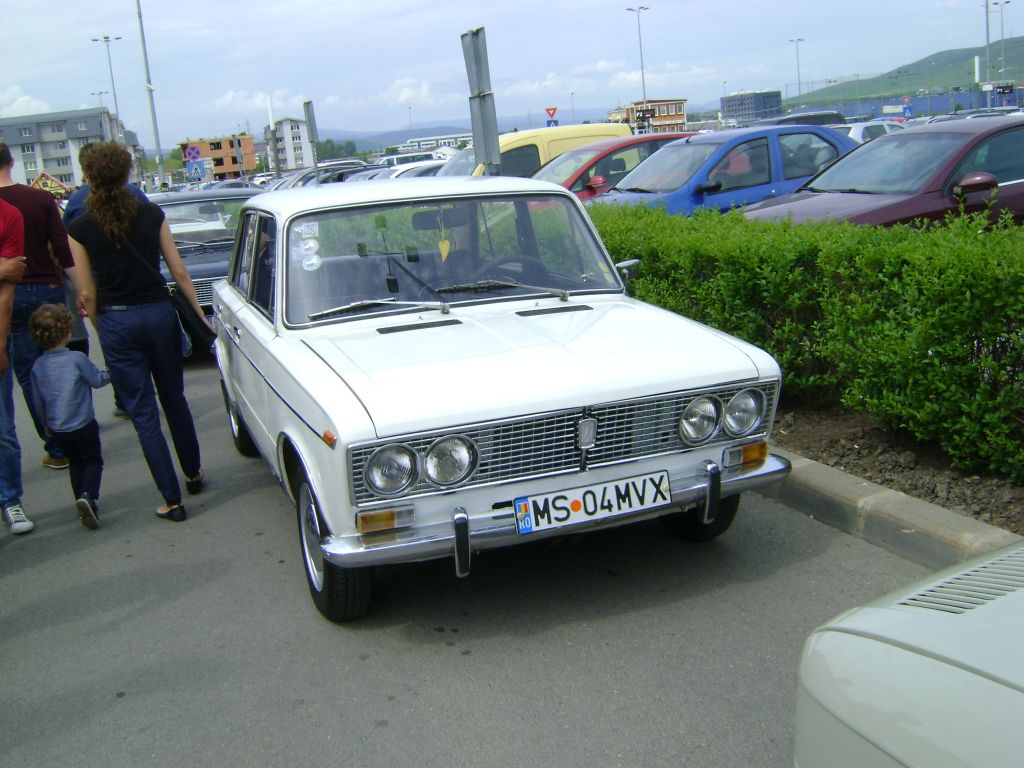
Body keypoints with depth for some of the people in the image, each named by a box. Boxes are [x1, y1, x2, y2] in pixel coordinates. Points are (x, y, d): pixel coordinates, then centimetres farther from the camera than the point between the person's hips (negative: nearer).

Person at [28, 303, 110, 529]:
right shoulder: (76, 359, -16)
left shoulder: (38, 366, 0)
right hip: (83, 425, -5)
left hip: (57, 429, 5)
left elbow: (38, 401, 9)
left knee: (75, 464, 19)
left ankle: (83, 505, 17)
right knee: (93, 461, 6)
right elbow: (98, 380, -5)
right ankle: (88, 496, -18)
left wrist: (46, 424, 22)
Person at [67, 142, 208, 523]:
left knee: (143, 413, 4)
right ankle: (193, 474, 35)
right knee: (174, 399, 22)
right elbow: (179, 272, -1)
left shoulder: (80, 228, -7)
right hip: (158, 313, 2)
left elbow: (87, 295, -5)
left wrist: (100, 328, 11)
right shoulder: (152, 215, -2)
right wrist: (199, 313, 10)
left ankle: (172, 500, 5)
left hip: (115, 321, -2)